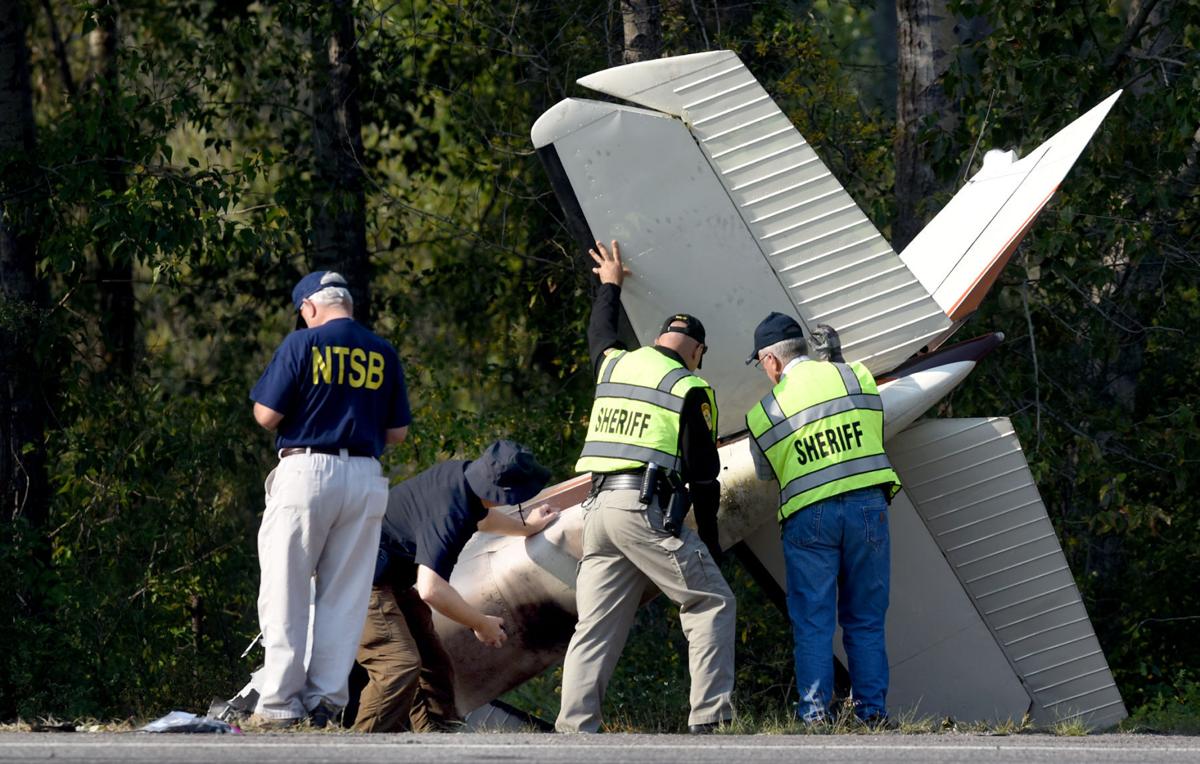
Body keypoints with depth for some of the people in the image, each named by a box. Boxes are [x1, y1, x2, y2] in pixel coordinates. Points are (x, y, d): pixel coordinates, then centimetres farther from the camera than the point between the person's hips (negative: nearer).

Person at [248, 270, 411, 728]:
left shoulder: (302, 344, -5)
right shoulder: (383, 353, 7)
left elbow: (266, 415, -6)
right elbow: (398, 432, 9)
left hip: (306, 471, -4)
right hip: (365, 479, 4)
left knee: (285, 592, 1)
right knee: (345, 597, 8)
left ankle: (280, 703, -3)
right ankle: (326, 702, 5)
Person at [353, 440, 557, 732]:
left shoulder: (464, 474, -1)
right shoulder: (448, 513, -31)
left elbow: (479, 515, 26)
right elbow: (431, 589, -36)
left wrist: (524, 527, 39)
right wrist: (481, 623, -22)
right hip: (364, 576, -11)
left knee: (434, 666, 10)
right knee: (400, 665, -24)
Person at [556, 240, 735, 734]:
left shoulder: (615, 365, 16)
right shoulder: (689, 390, 0)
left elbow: (600, 333, 42)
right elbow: (703, 472, -1)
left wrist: (610, 285, 60)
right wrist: (710, 542, 5)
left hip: (598, 506, 6)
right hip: (647, 508, -6)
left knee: (596, 627, 6)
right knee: (711, 603, 0)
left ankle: (574, 729, -3)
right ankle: (708, 720, -10)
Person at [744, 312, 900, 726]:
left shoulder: (763, 413, 2)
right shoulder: (858, 377, 4)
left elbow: (765, 472, 14)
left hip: (808, 515, -2)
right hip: (868, 505, 2)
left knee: (812, 622, 4)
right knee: (866, 620, 10)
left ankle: (814, 712, -4)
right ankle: (872, 711, 7)